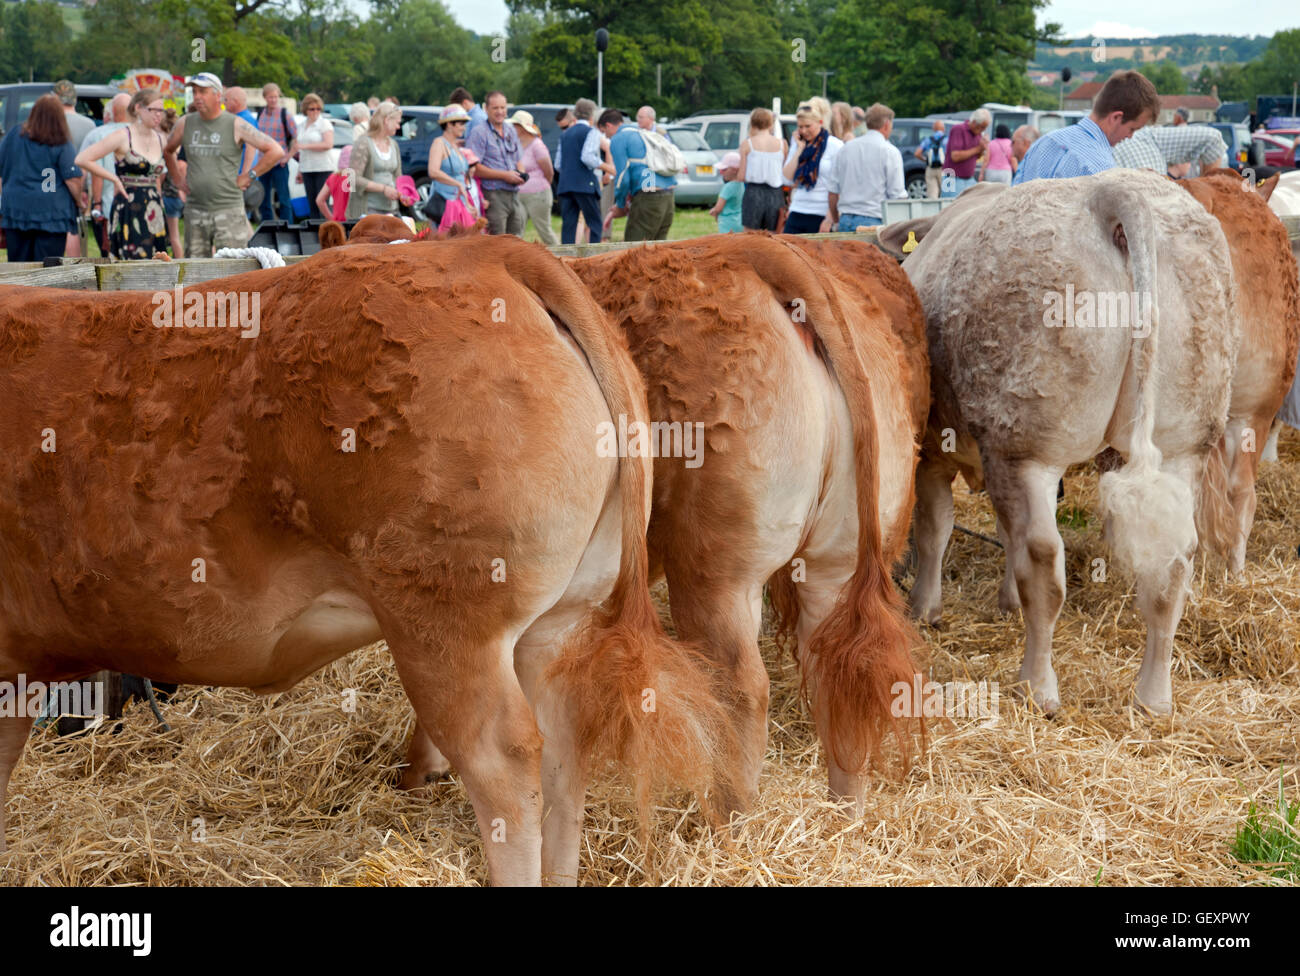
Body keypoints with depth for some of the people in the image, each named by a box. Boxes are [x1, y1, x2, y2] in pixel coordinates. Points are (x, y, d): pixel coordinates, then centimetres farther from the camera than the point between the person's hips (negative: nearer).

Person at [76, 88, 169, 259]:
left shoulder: (160, 139, 13)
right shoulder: (123, 136, -6)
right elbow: (82, 159, -10)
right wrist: (114, 179, -8)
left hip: (154, 212, 6)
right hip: (129, 211, -6)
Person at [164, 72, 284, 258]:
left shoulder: (235, 125, -3)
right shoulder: (184, 124, 8)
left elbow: (275, 151, -4)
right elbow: (167, 150, 27)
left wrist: (249, 176, -5)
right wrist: (177, 179, 15)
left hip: (228, 210, -4)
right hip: (195, 211, 4)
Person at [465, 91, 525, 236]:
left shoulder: (511, 131, 17)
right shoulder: (479, 133, -6)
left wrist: (520, 174, 2)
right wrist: (504, 175, -15)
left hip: (513, 195, 7)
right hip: (493, 195, -7)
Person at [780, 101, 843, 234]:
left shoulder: (835, 146, -4)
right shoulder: (797, 144, 14)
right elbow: (788, 179, 5)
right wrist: (799, 149, 2)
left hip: (821, 215, -5)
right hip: (797, 212, 5)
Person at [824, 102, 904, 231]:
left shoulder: (845, 149, 11)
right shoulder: (890, 151, -4)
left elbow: (832, 190, 14)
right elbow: (897, 195, -6)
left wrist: (835, 221, 24)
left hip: (845, 220, 5)